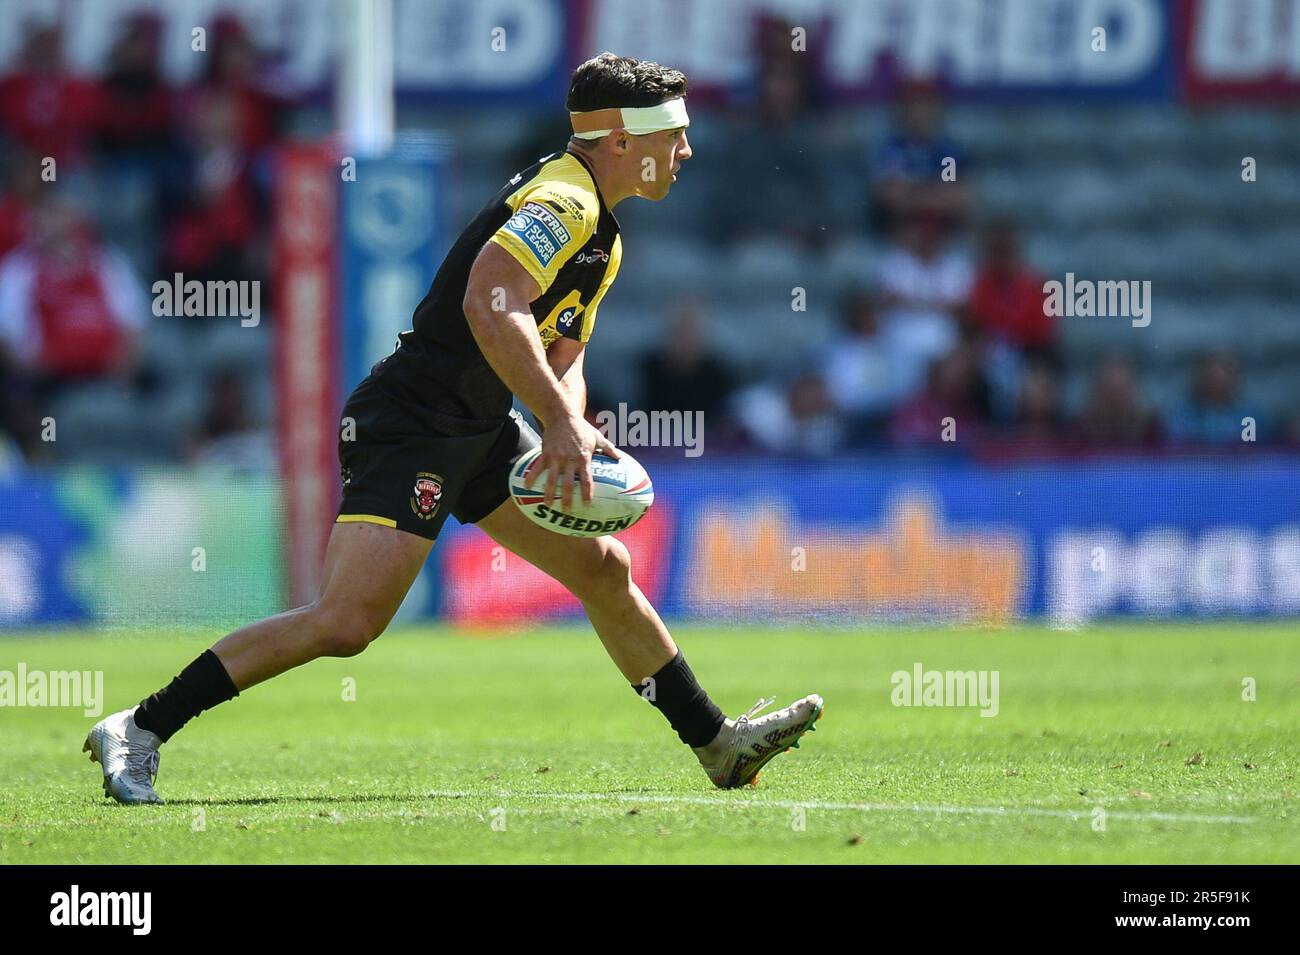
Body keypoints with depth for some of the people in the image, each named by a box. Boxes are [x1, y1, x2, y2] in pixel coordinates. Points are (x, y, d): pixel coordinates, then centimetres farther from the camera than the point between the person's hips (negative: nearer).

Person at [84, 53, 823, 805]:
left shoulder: (602, 237, 16)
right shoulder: (562, 201, -17)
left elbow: (562, 357, 16)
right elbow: (488, 305, -32)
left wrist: (571, 429, -6)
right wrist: (561, 422, -33)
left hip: (480, 433, 10)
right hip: (408, 426, -10)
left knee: (604, 567, 11)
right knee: (346, 624, -18)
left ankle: (718, 743, 23)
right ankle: (137, 732, -12)